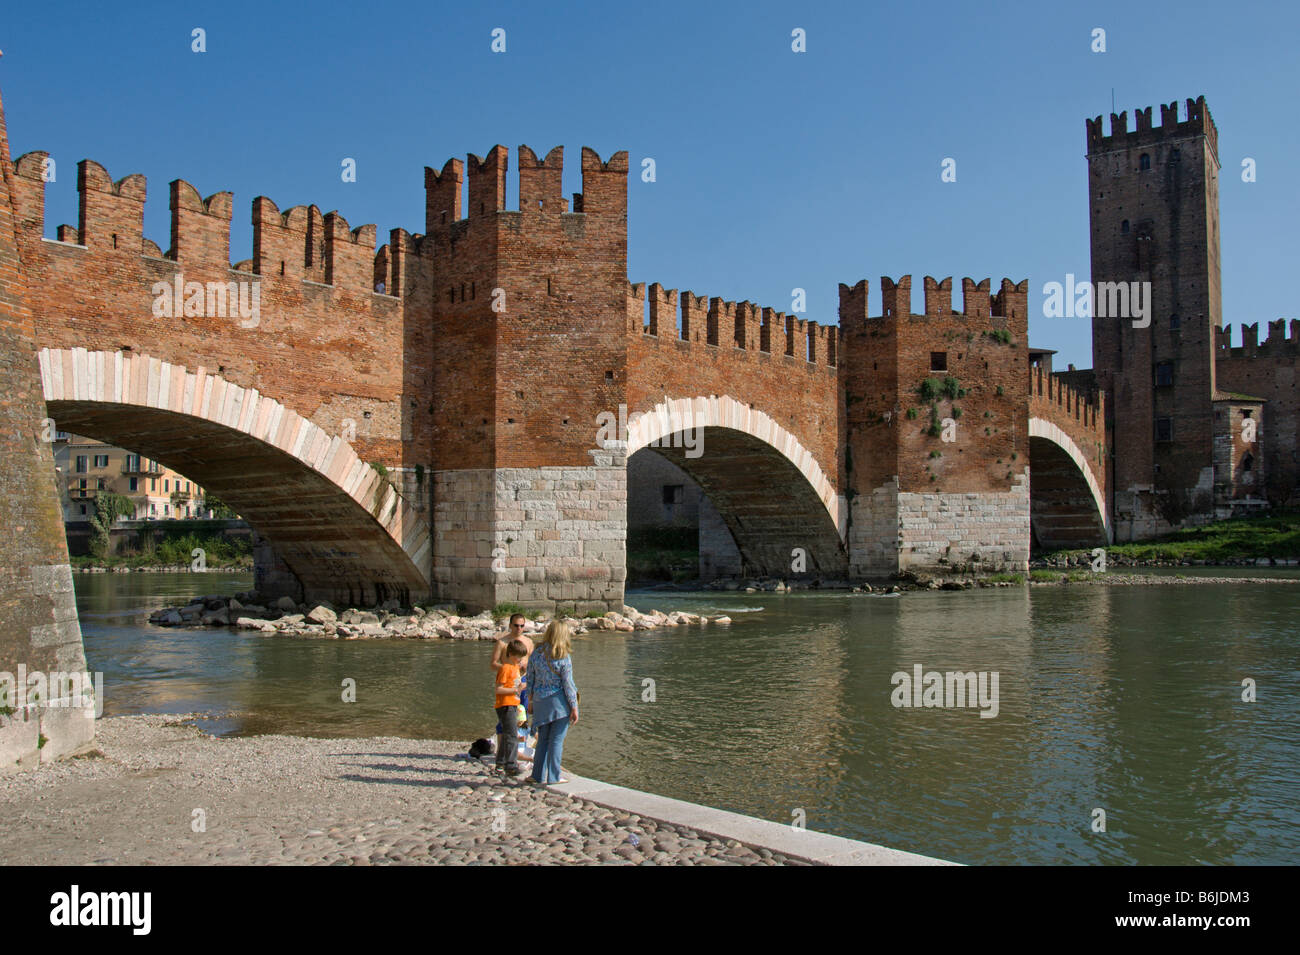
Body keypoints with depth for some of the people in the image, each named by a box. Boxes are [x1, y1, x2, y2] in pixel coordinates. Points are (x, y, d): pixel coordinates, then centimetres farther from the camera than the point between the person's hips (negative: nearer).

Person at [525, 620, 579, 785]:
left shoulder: (535, 654, 1)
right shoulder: (563, 658, -13)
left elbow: (530, 680, 7)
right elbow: (568, 684, -10)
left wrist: (531, 701, 18)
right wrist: (574, 708, -3)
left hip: (540, 702, 5)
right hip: (559, 702, -5)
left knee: (543, 739, 15)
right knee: (557, 740, 3)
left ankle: (539, 775, 19)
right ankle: (553, 777, 7)